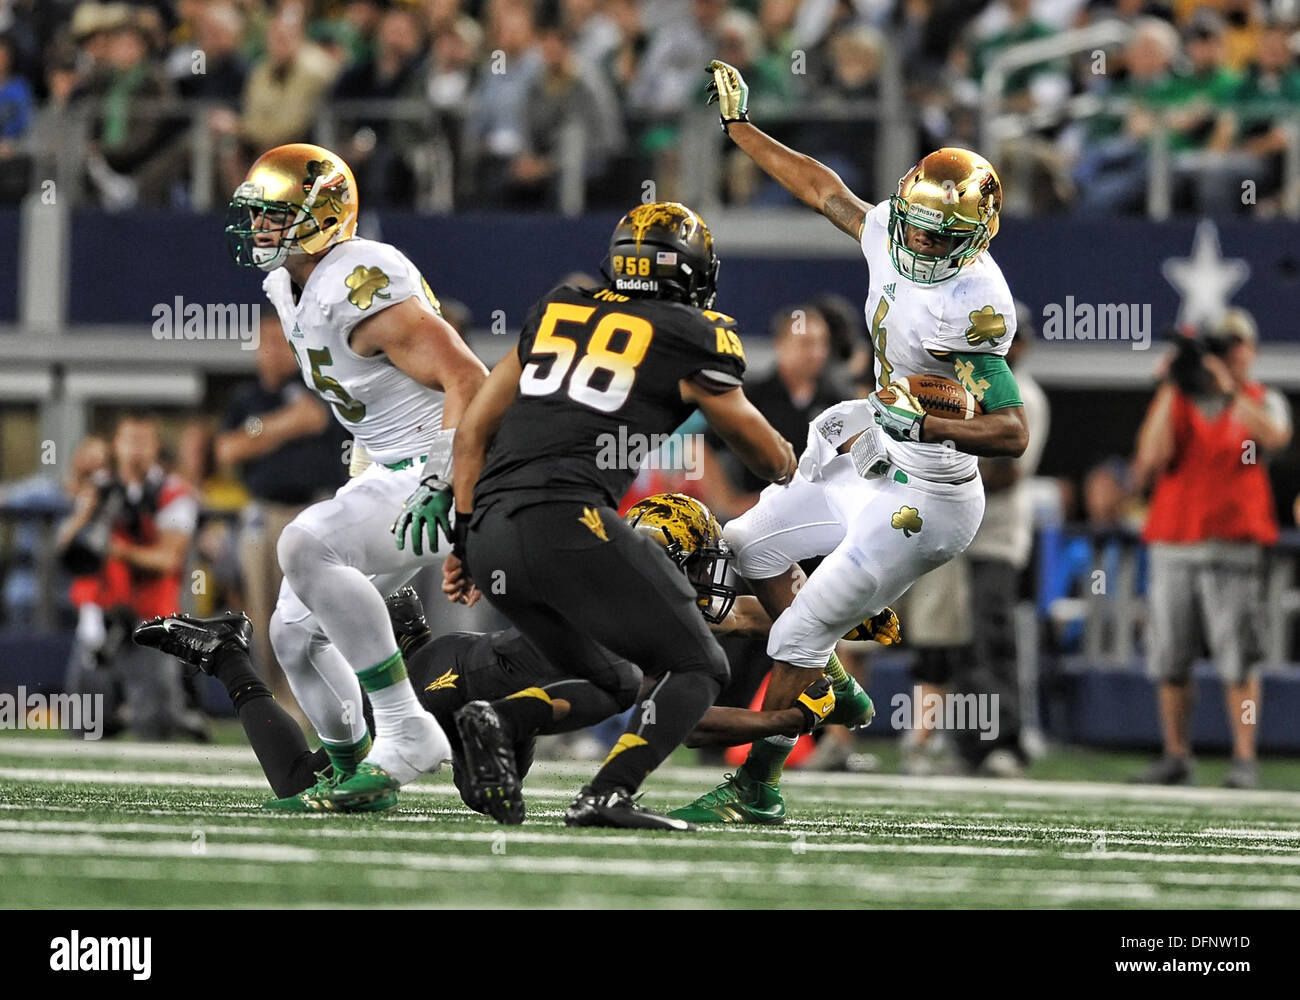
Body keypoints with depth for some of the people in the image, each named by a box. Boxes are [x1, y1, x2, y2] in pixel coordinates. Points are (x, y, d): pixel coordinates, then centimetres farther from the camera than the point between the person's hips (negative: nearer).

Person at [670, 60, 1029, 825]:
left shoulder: (969, 307, -29)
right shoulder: (891, 237, -5)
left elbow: (1013, 432, -33)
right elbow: (823, 188, 12)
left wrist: (926, 427, -45)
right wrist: (737, 125, 18)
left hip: (923, 503, -10)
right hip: (874, 472, 10)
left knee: (800, 635, -4)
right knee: (753, 543, 24)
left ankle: (756, 790, 9)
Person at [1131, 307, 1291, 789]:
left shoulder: (1262, 402, 7)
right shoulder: (1173, 402, 13)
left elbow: (1274, 438, -16)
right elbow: (1148, 468, -2)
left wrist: (1230, 388, -18)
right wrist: (1172, 390, -3)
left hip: (1233, 545, -3)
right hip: (1172, 545, 3)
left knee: (1238, 659, -8)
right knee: (1169, 660, 3)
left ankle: (1244, 760, -8)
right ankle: (1176, 757, 10)